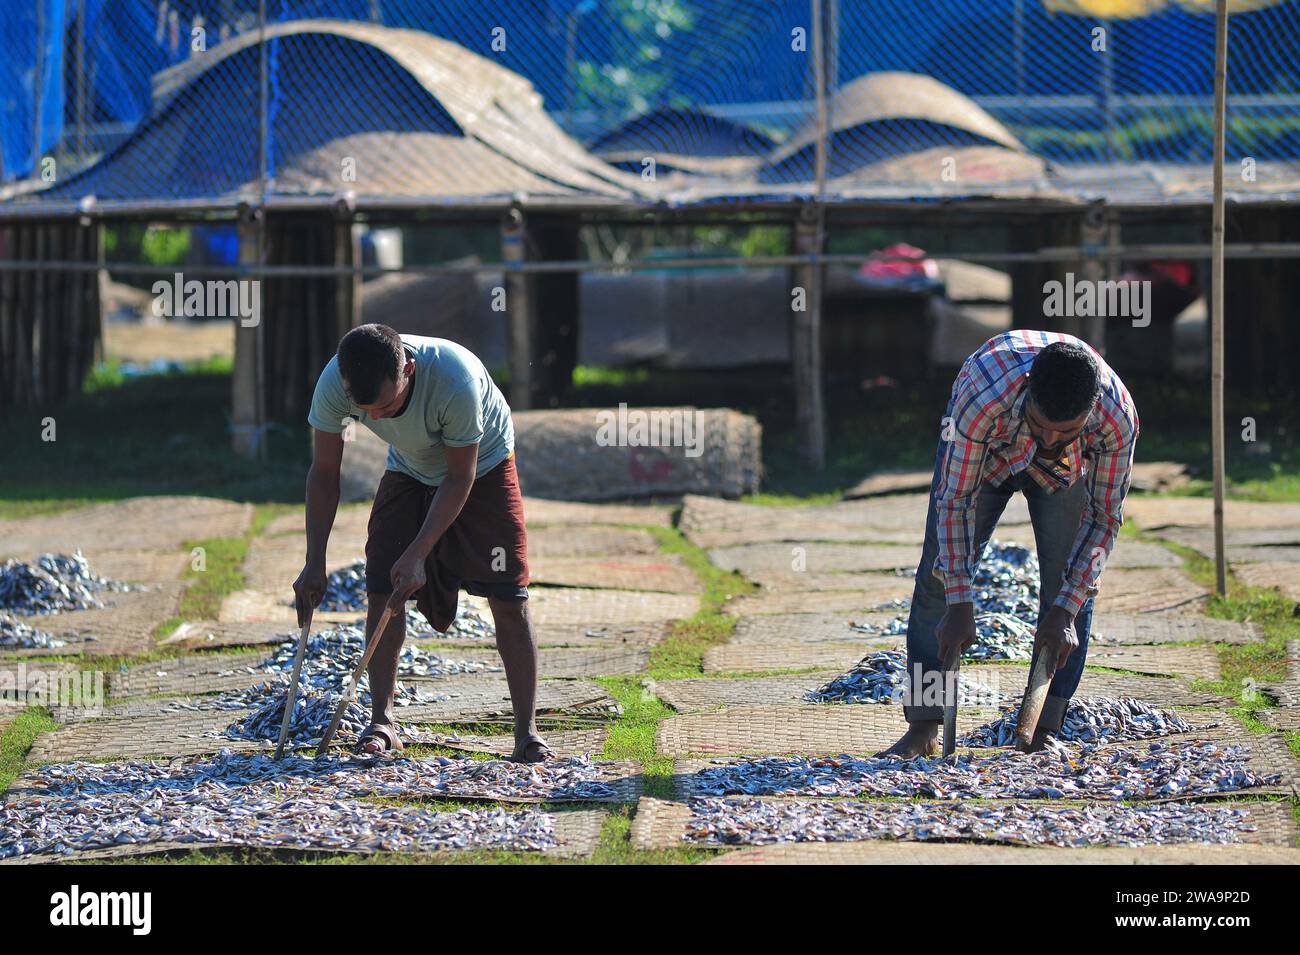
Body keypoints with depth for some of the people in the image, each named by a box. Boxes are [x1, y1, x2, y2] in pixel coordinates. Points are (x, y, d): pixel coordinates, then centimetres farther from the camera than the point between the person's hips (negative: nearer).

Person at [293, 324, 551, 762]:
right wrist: (315, 561, -19)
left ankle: (526, 732, -5)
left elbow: (460, 477, -27)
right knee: (381, 590, -10)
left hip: (482, 466, -3)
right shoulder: (333, 384, -31)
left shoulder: (455, 381, -41)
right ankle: (381, 721, 0)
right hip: (409, 471, 3)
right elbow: (324, 472, -16)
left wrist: (418, 554, -31)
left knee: (508, 599, -10)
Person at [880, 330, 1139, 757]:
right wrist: (959, 606, -33)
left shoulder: (1118, 418, -38)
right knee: (940, 574, -9)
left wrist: (1065, 611, -27)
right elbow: (955, 499, -33)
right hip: (981, 449, -1)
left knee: (1068, 584, -11)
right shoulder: (983, 397, -45)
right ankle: (922, 730, -6)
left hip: (1067, 468, 1)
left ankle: (1043, 731, -4)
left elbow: (1104, 518, -23)